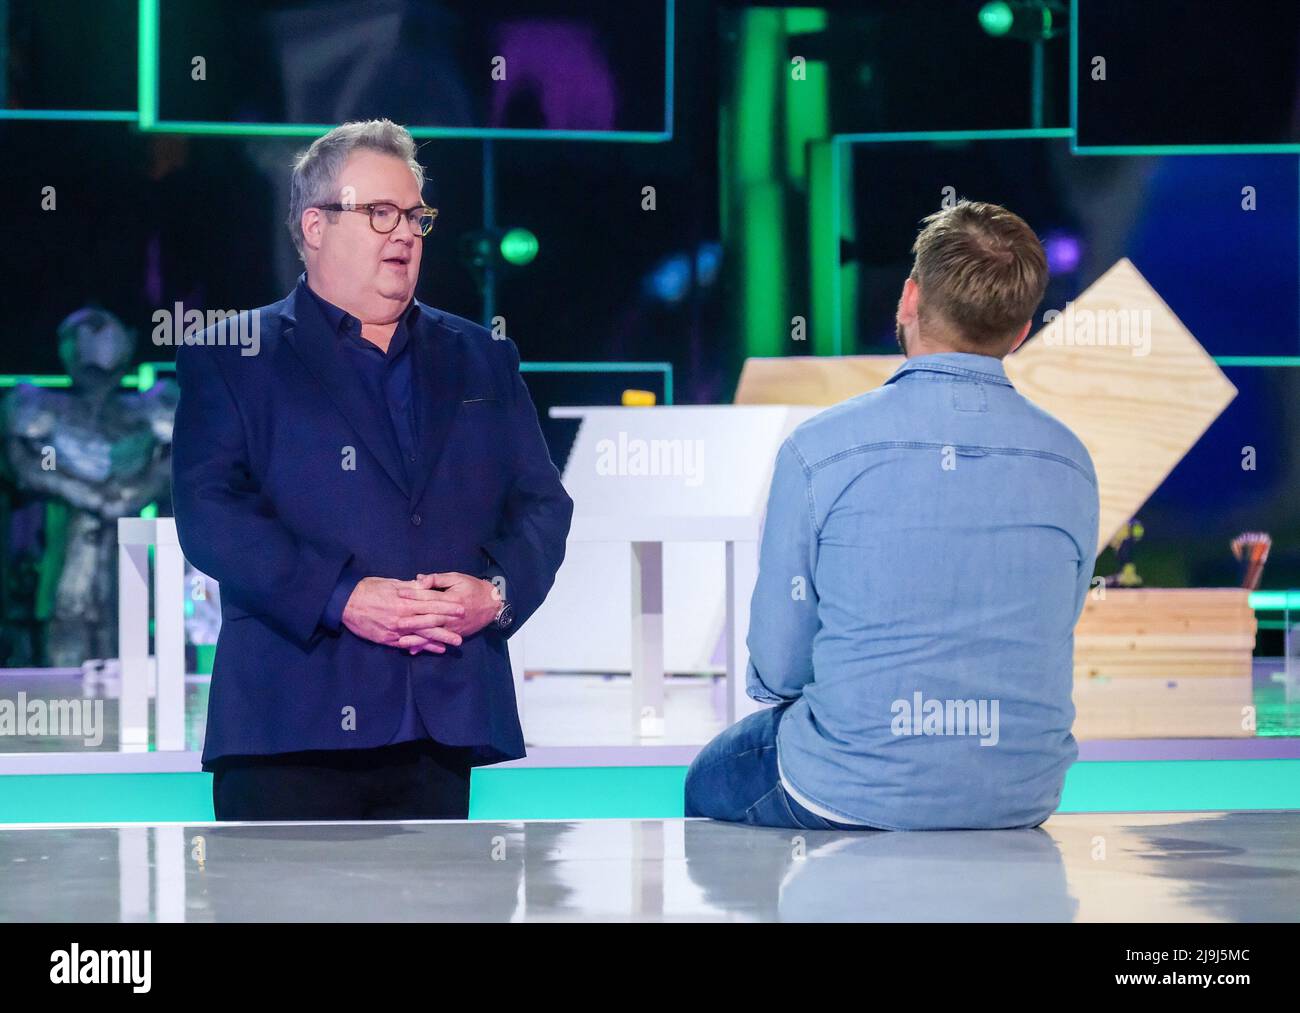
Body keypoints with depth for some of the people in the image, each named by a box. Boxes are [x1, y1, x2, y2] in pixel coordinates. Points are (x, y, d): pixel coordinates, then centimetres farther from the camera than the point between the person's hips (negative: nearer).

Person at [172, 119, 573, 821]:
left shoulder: (481, 359, 21)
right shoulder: (231, 358, 8)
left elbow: (542, 501, 15)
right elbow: (209, 511, -5)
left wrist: (496, 591, -7)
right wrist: (342, 598, -16)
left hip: (445, 719, 4)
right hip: (293, 716, -4)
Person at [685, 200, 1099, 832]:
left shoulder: (818, 449, -13)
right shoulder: (1069, 461, -3)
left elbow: (777, 668, -5)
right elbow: (1046, 641, 9)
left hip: (852, 797, -4)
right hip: (1022, 799, 4)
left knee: (710, 780, 28)